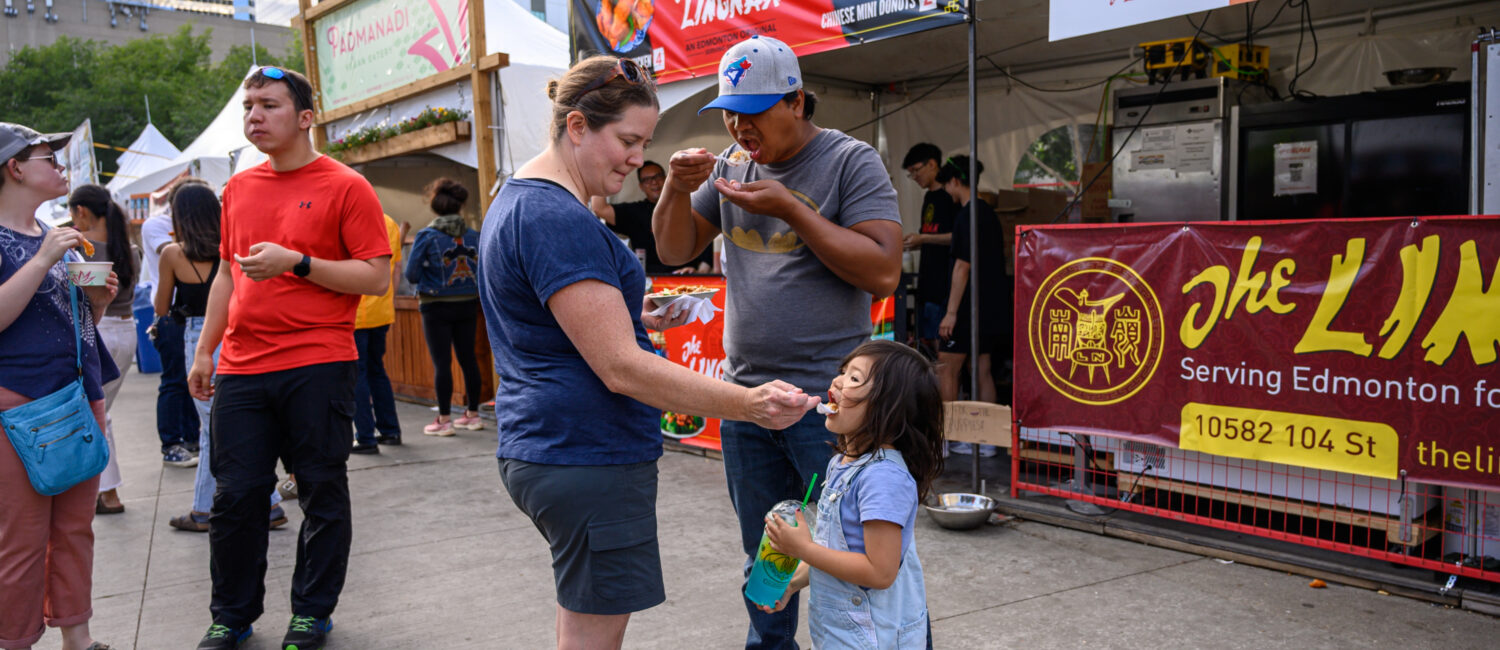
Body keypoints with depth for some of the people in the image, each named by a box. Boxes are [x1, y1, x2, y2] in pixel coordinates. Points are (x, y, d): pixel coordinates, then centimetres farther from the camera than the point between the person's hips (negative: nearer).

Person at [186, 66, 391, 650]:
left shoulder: (345, 187, -4)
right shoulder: (238, 189, 14)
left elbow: (376, 277, -9)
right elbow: (227, 275, 22)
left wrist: (297, 262, -18)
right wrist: (204, 352, 19)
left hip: (318, 366, -5)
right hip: (242, 369, 5)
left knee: (322, 495, 5)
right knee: (236, 495, 8)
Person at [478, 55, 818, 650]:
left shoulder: (517, 200, 14)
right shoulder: (558, 218, -20)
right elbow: (620, 368, -24)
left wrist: (633, 316, 15)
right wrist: (747, 404, -27)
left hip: (542, 445, 11)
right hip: (589, 459, -11)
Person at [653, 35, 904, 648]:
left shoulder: (850, 161, -7)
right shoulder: (731, 165, 10)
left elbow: (883, 272, -17)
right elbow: (675, 250, 12)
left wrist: (792, 209, -19)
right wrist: (677, 189, -7)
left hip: (827, 399, -5)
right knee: (763, 558, 18)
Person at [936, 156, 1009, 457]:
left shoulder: (967, 216, -15)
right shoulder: (989, 213, 13)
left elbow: (962, 265, -19)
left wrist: (951, 311, -19)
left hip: (972, 305, -9)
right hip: (993, 305, 9)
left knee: (947, 367, -2)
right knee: (982, 370, 10)